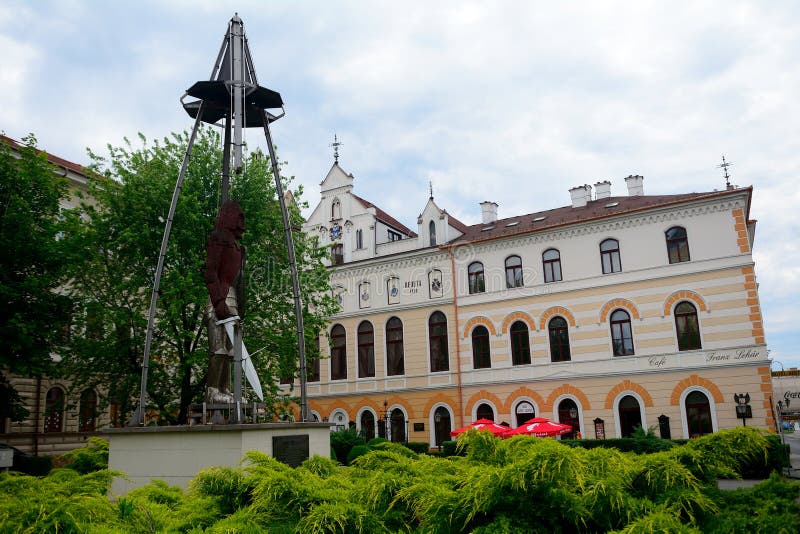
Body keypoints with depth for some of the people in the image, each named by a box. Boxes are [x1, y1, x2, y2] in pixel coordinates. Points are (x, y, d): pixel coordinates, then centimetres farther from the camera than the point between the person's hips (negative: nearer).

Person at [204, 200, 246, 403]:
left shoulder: (235, 242, 26)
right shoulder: (218, 237, -1)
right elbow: (211, 272, -11)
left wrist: (240, 308, 21)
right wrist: (219, 302, -21)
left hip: (233, 300, 9)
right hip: (221, 298, -9)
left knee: (229, 348, 7)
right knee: (219, 347, -14)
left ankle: (225, 391, 9)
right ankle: (212, 391, -14)